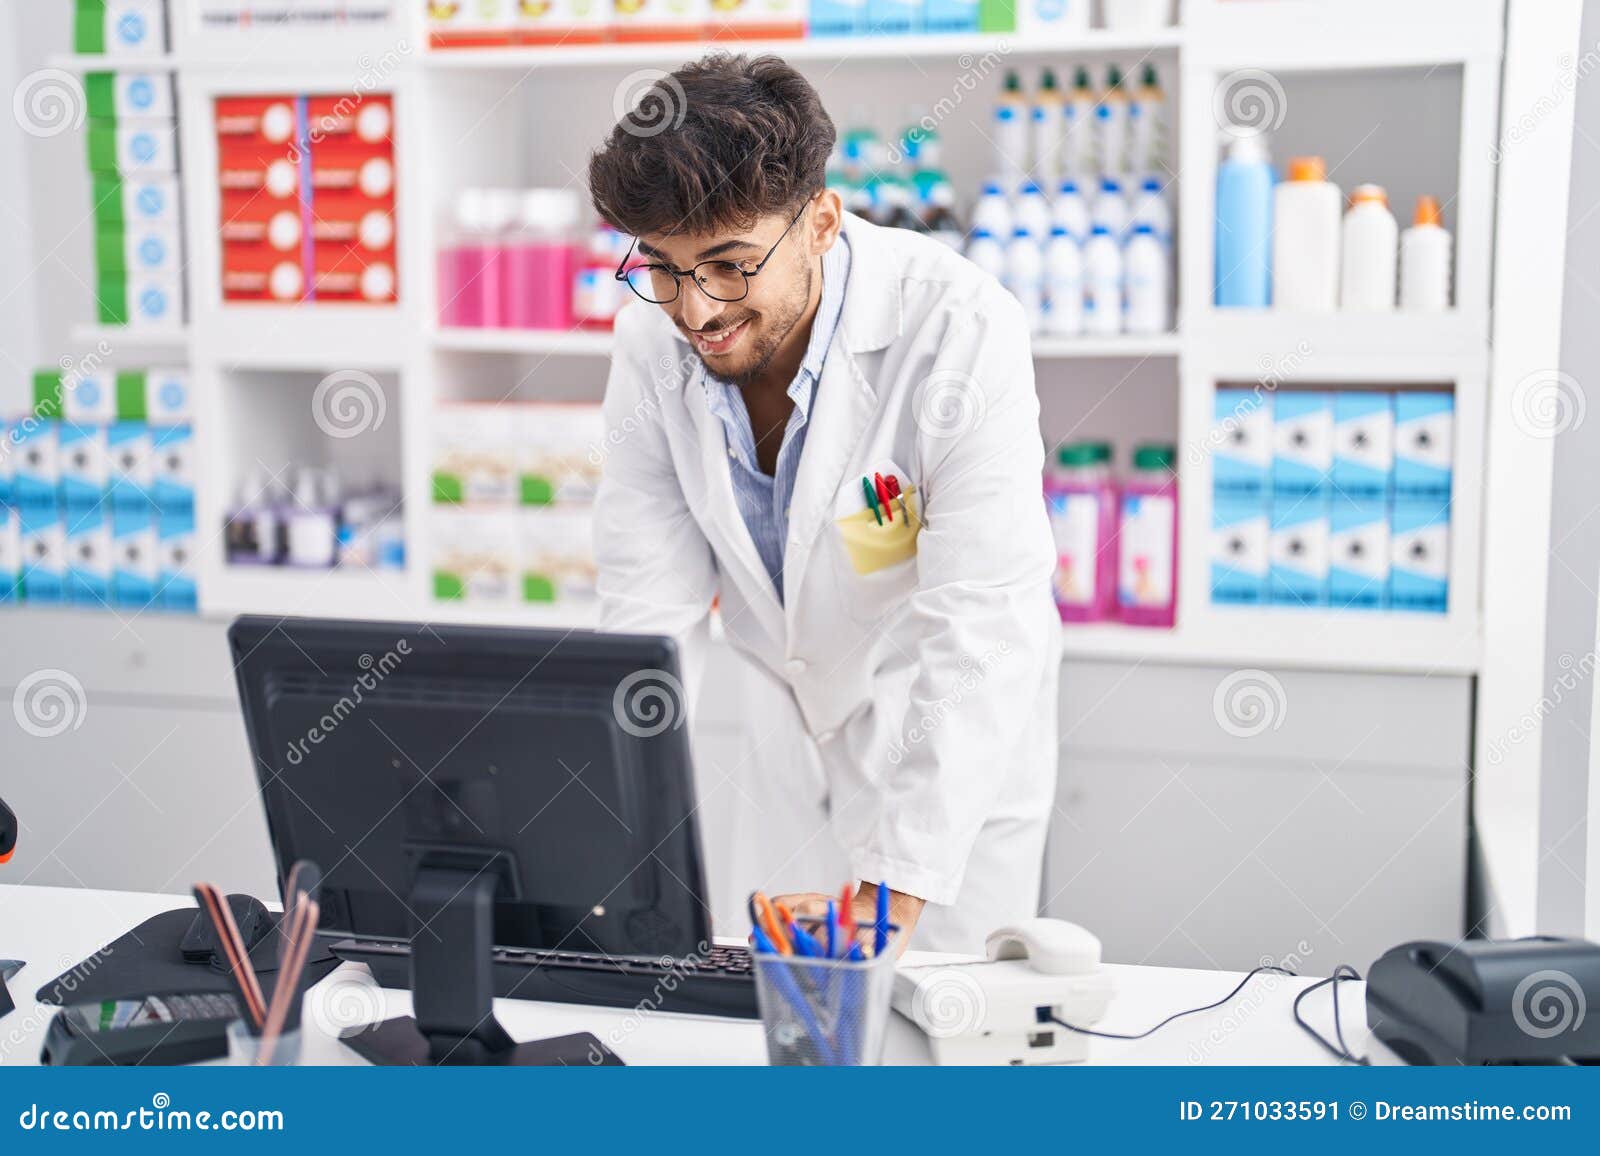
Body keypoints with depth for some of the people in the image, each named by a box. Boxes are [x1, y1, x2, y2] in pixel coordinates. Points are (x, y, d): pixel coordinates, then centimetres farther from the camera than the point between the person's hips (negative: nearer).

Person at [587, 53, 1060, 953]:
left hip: (953, 749, -3)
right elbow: (649, 612, -12)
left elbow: (977, 633, -31)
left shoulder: (962, 331, -28)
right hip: (771, 738, 4)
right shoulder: (654, 345, -13)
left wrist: (895, 893, -37)